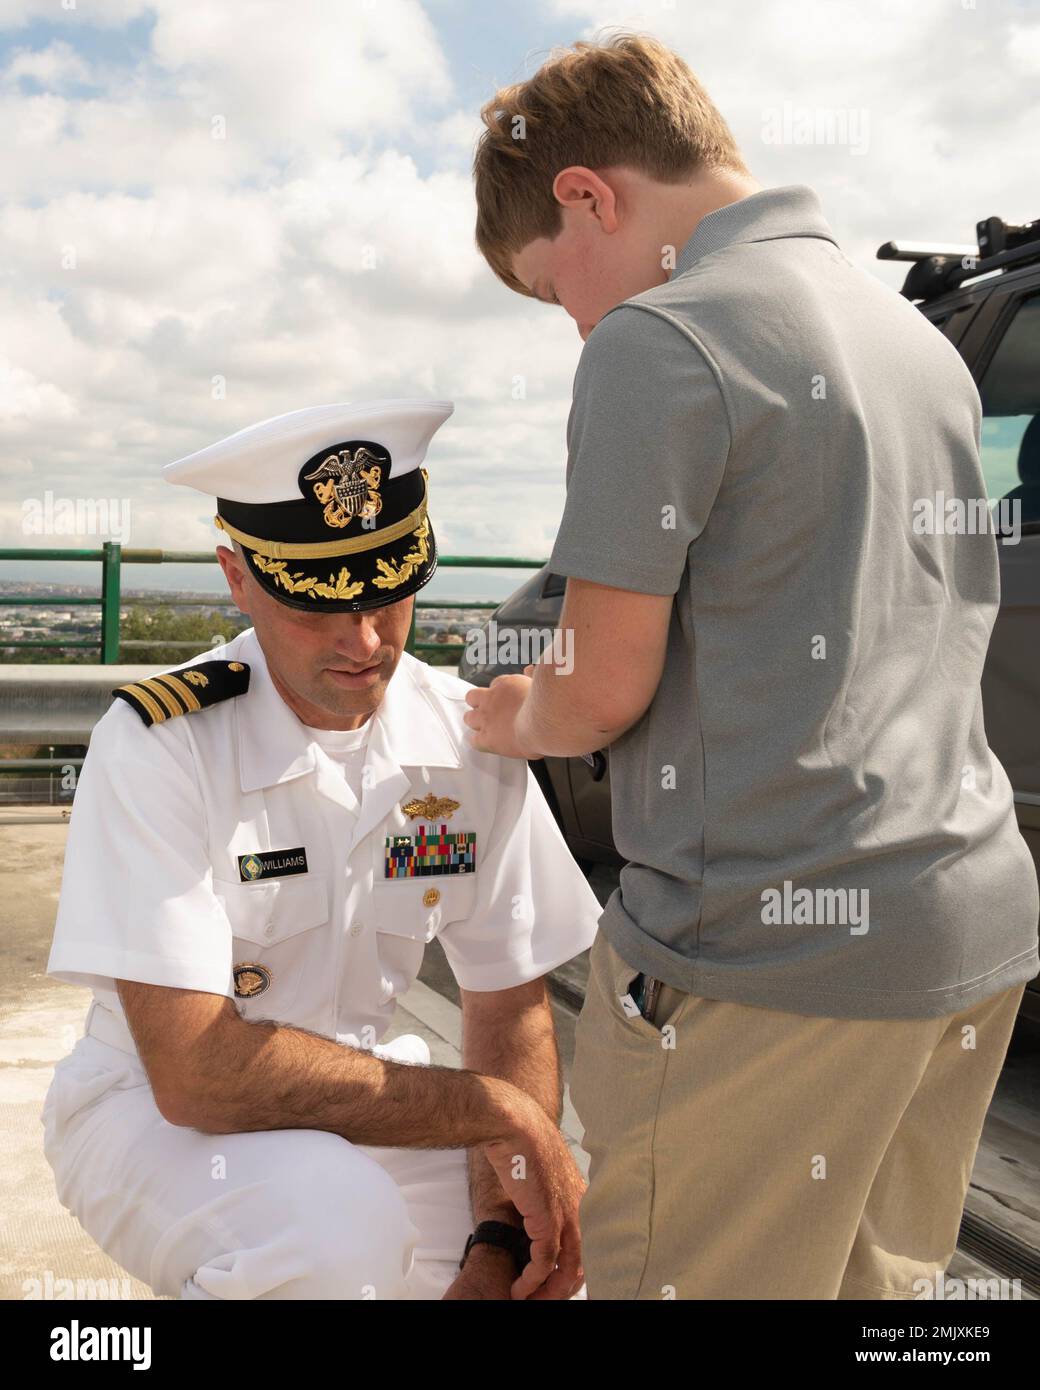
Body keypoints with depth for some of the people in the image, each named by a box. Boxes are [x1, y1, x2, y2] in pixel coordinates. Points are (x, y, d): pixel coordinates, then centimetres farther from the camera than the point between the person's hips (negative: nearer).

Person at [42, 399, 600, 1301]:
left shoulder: (468, 739, -9)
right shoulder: (161, 743, -23)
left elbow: (511, 1007, -3)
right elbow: (193, 1069, -28)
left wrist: (496, 1250, -17)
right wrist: (496, 1109, -26)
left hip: (363, 1103, 5)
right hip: (154, 1113, -4)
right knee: (340, 1221, -34)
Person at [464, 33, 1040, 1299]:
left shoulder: (659, 343, -11)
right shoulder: (920, 338, 16)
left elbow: (607, 686, -10)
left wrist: (515, 721, 11)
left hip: (772, 946, -8)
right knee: (876, 1280, 20)